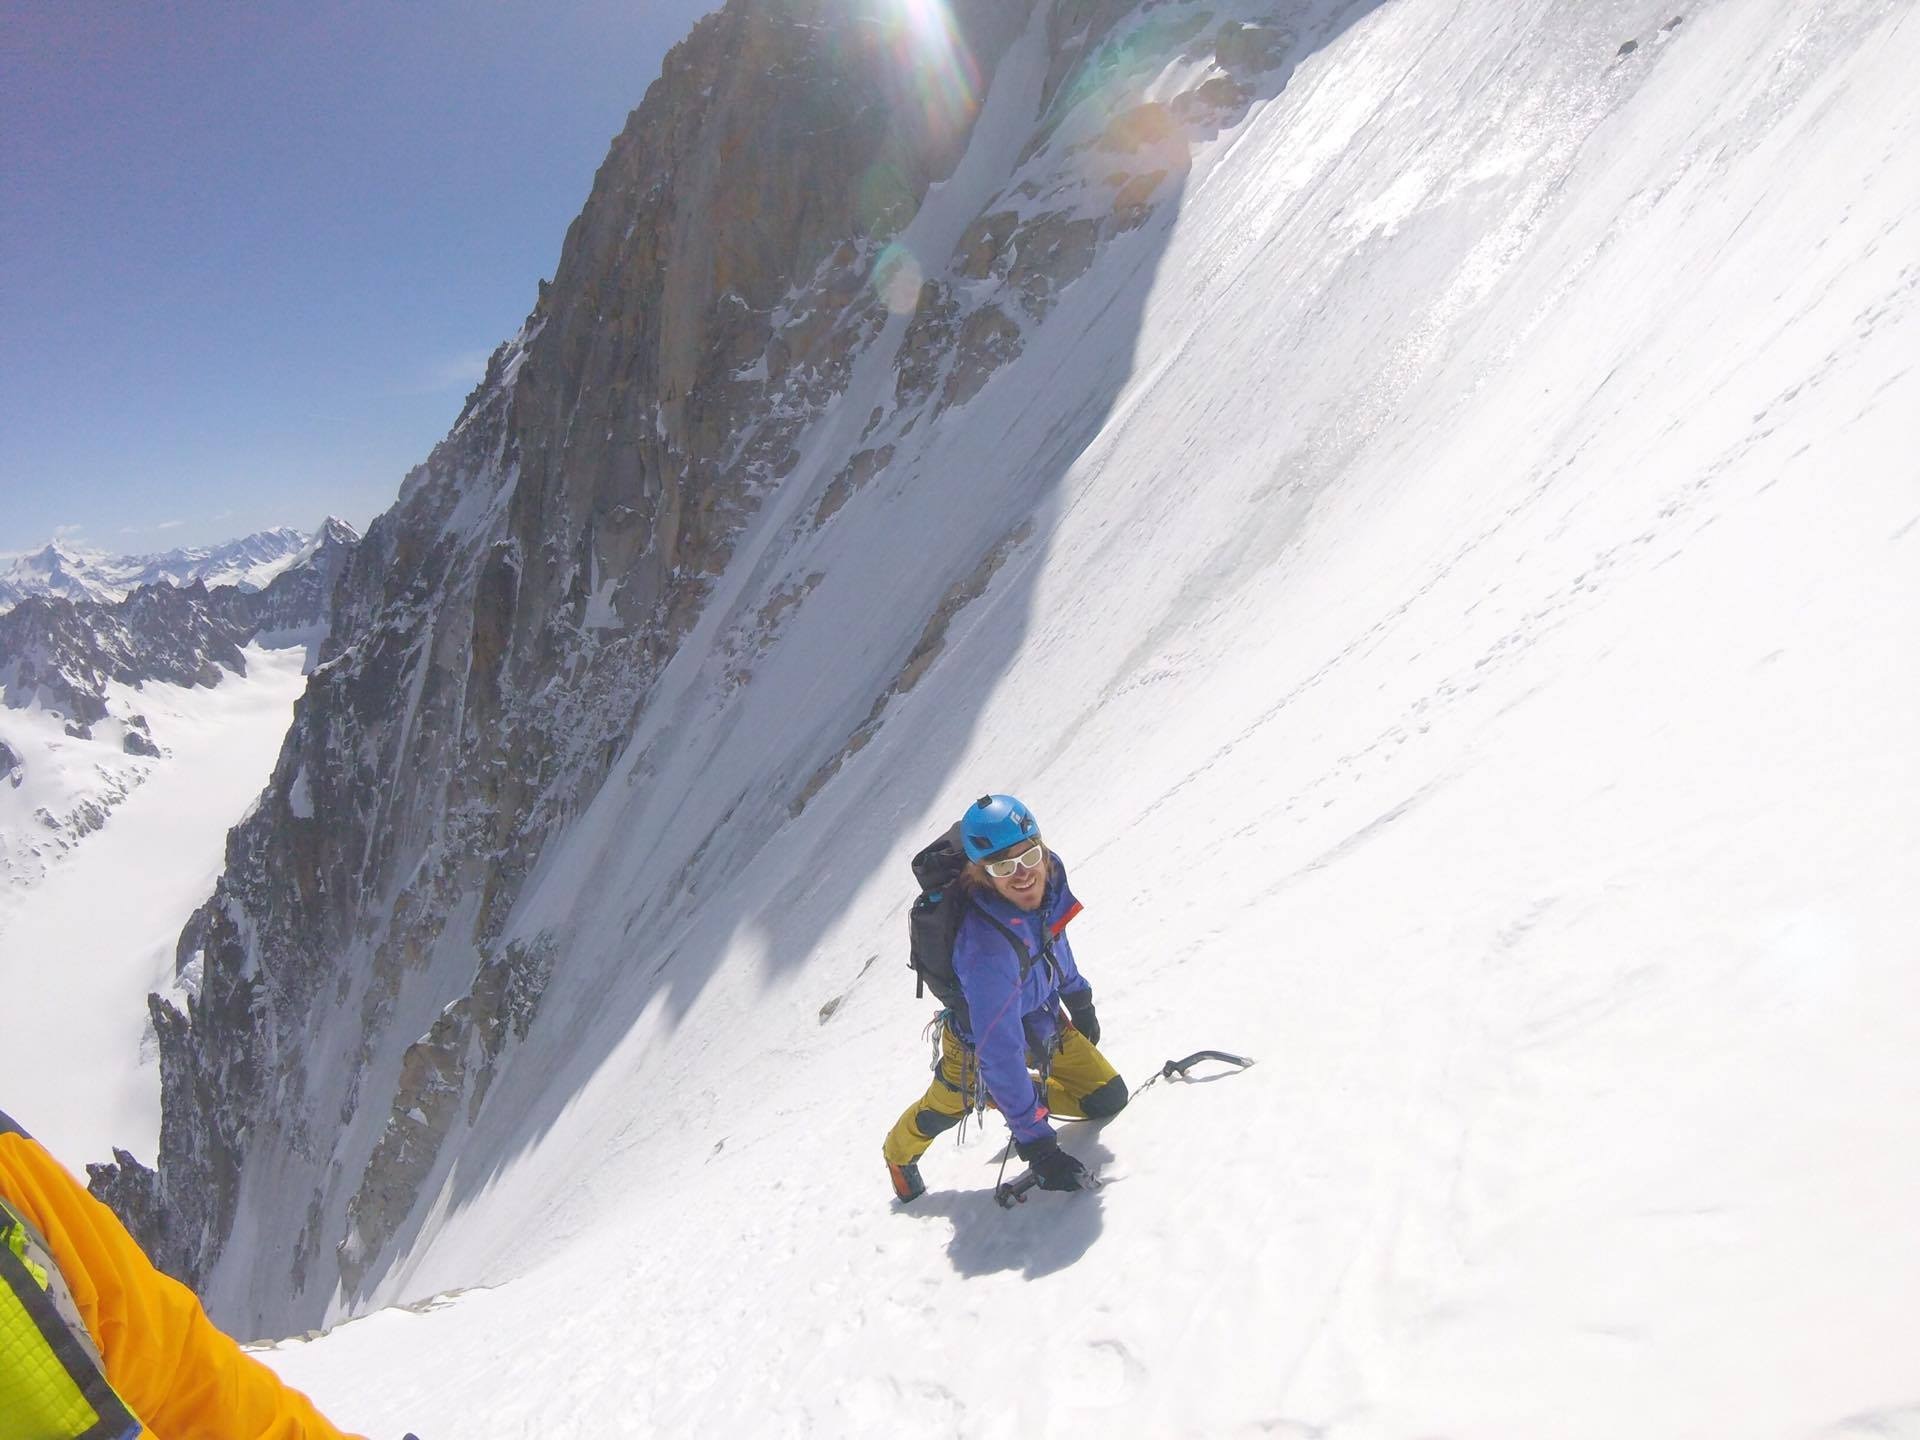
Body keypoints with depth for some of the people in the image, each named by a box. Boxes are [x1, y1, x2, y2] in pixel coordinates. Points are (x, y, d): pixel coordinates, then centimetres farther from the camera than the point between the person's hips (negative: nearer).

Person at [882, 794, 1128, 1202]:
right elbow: (998, 1054, -39)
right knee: (946, 1107, 21)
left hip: (1043, 1015, 5)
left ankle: (1009, 1096, 28)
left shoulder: (1050, 874, -26)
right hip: (979, 1034, -5)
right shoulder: (986, 950, -46)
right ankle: (899, 1152, 56)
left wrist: (1078, 999, 13)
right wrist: (1037, 1144, -36)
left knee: (1109, 1098, 4)